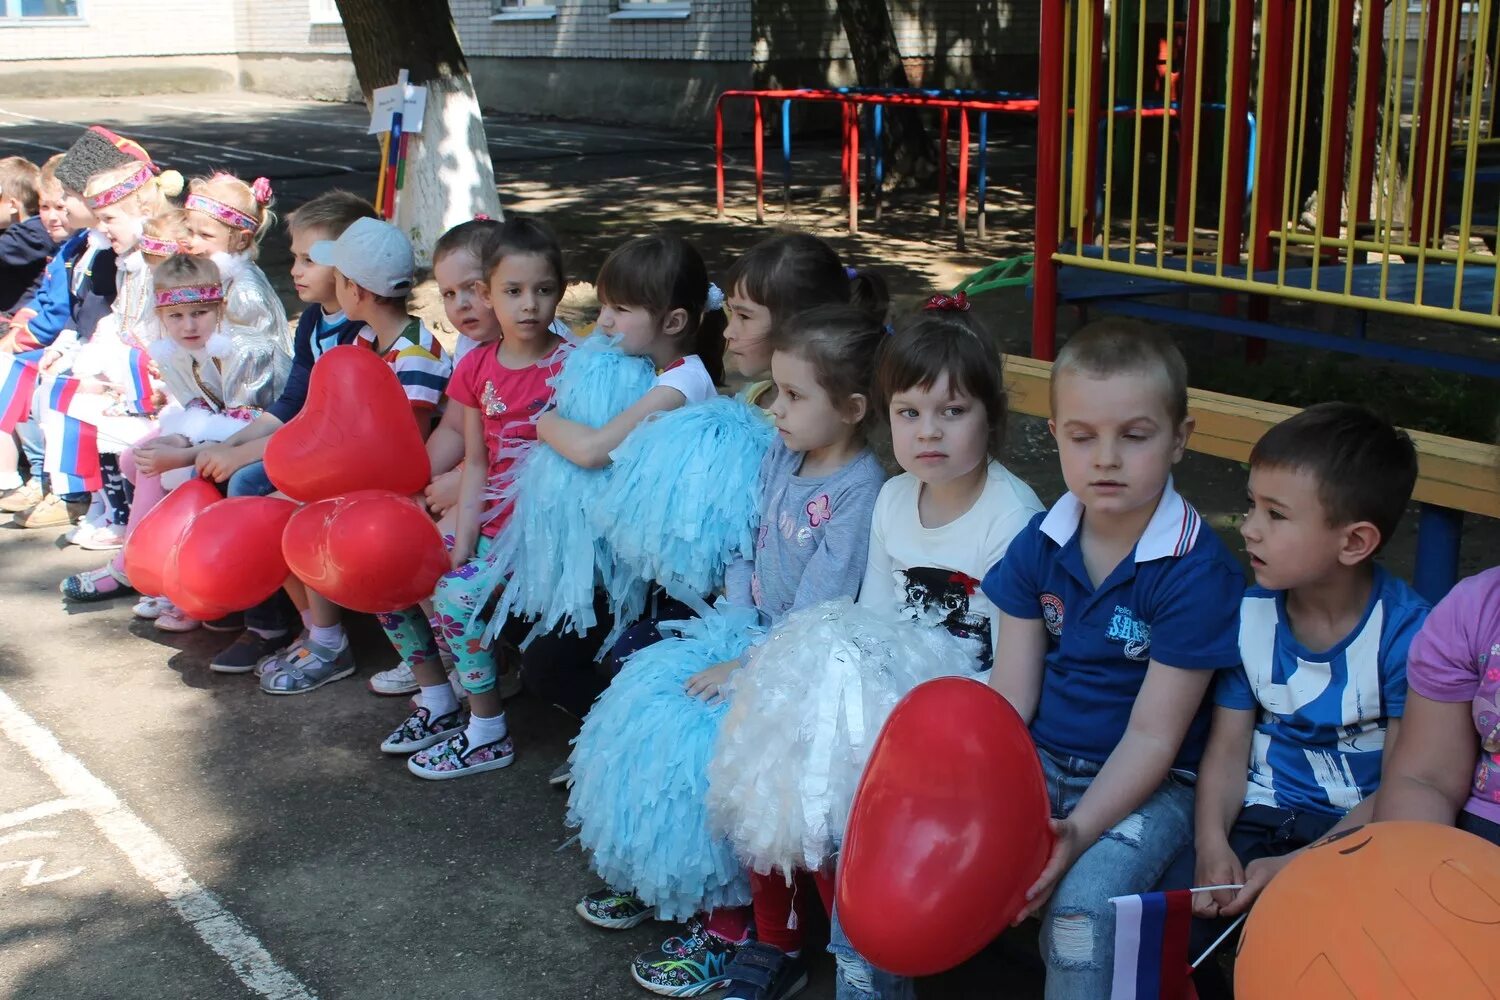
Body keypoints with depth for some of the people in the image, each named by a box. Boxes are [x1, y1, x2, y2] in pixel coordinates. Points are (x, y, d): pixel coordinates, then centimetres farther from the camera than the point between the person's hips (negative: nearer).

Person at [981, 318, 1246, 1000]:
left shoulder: (1198, 571, -16)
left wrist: (1076, 833, -27)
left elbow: (1152, 737, -15)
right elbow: (1009, 697, -2)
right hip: (1036, 761, 5)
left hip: (1147, 784, -5)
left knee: (1082, 904, -30)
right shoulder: (1040, 544, 0)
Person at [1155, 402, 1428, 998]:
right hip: (1261, 815, 4)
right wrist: (1212, 841, -16)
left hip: (1357, 832, -3)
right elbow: (1227, 748, 3)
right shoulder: (1248, 615, 0)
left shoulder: (1407, 632, -13)